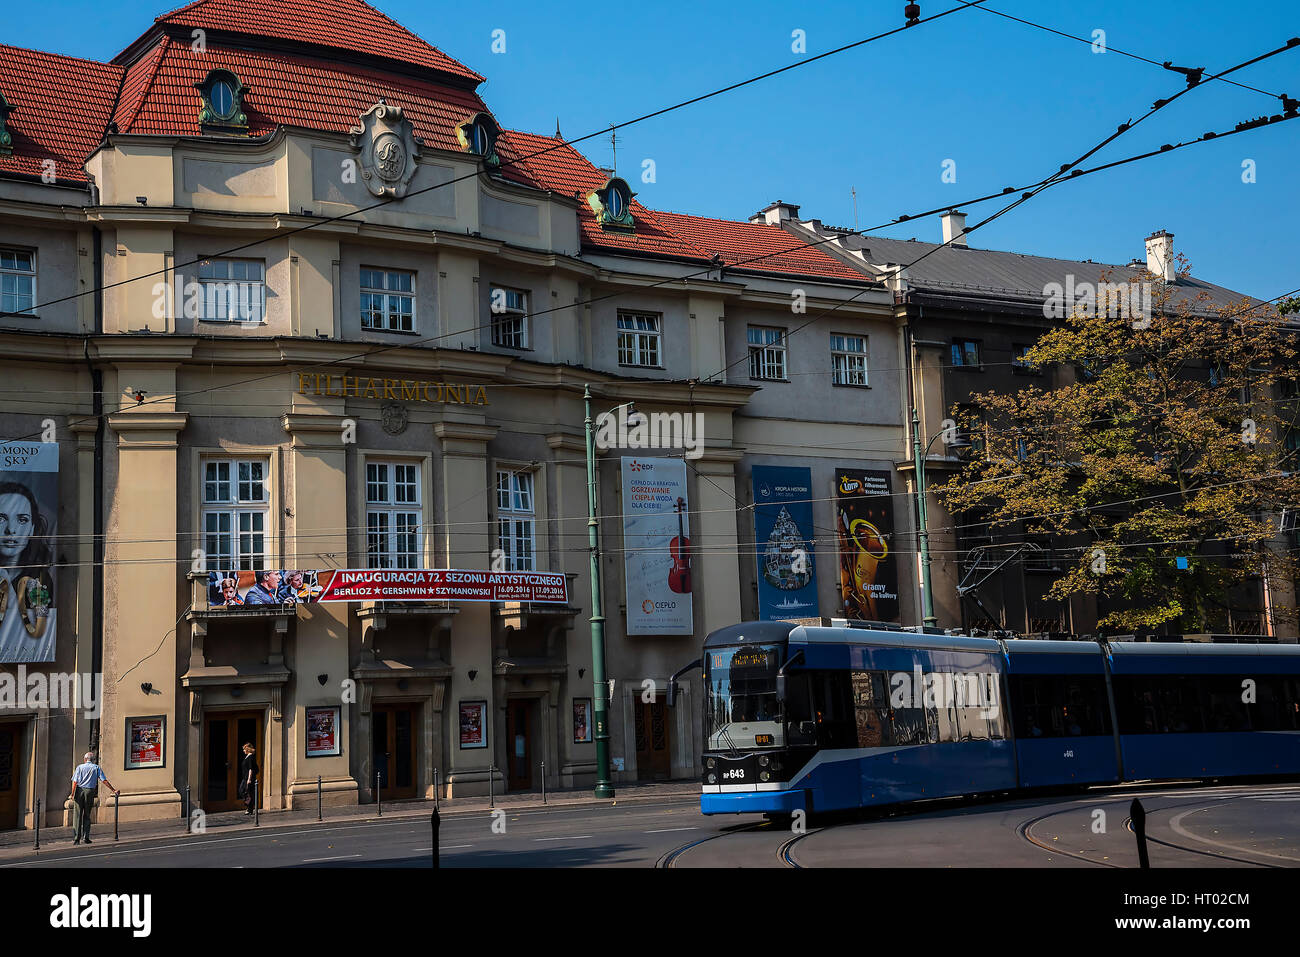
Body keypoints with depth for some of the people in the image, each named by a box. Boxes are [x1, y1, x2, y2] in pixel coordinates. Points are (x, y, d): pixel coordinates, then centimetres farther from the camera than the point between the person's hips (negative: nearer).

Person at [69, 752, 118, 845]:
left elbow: (75, 782, -3)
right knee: (87, 815, 11)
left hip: (79, 791, -1)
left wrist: (73, 794, 1)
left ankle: (77, 837, 0)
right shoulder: (96, 768, 6)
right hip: (90, 792, 1)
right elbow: (104, 781, 1)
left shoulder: (80, 767, 4)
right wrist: (114, 790, 4)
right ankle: (85, 837, 5)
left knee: (77, 815, 3)